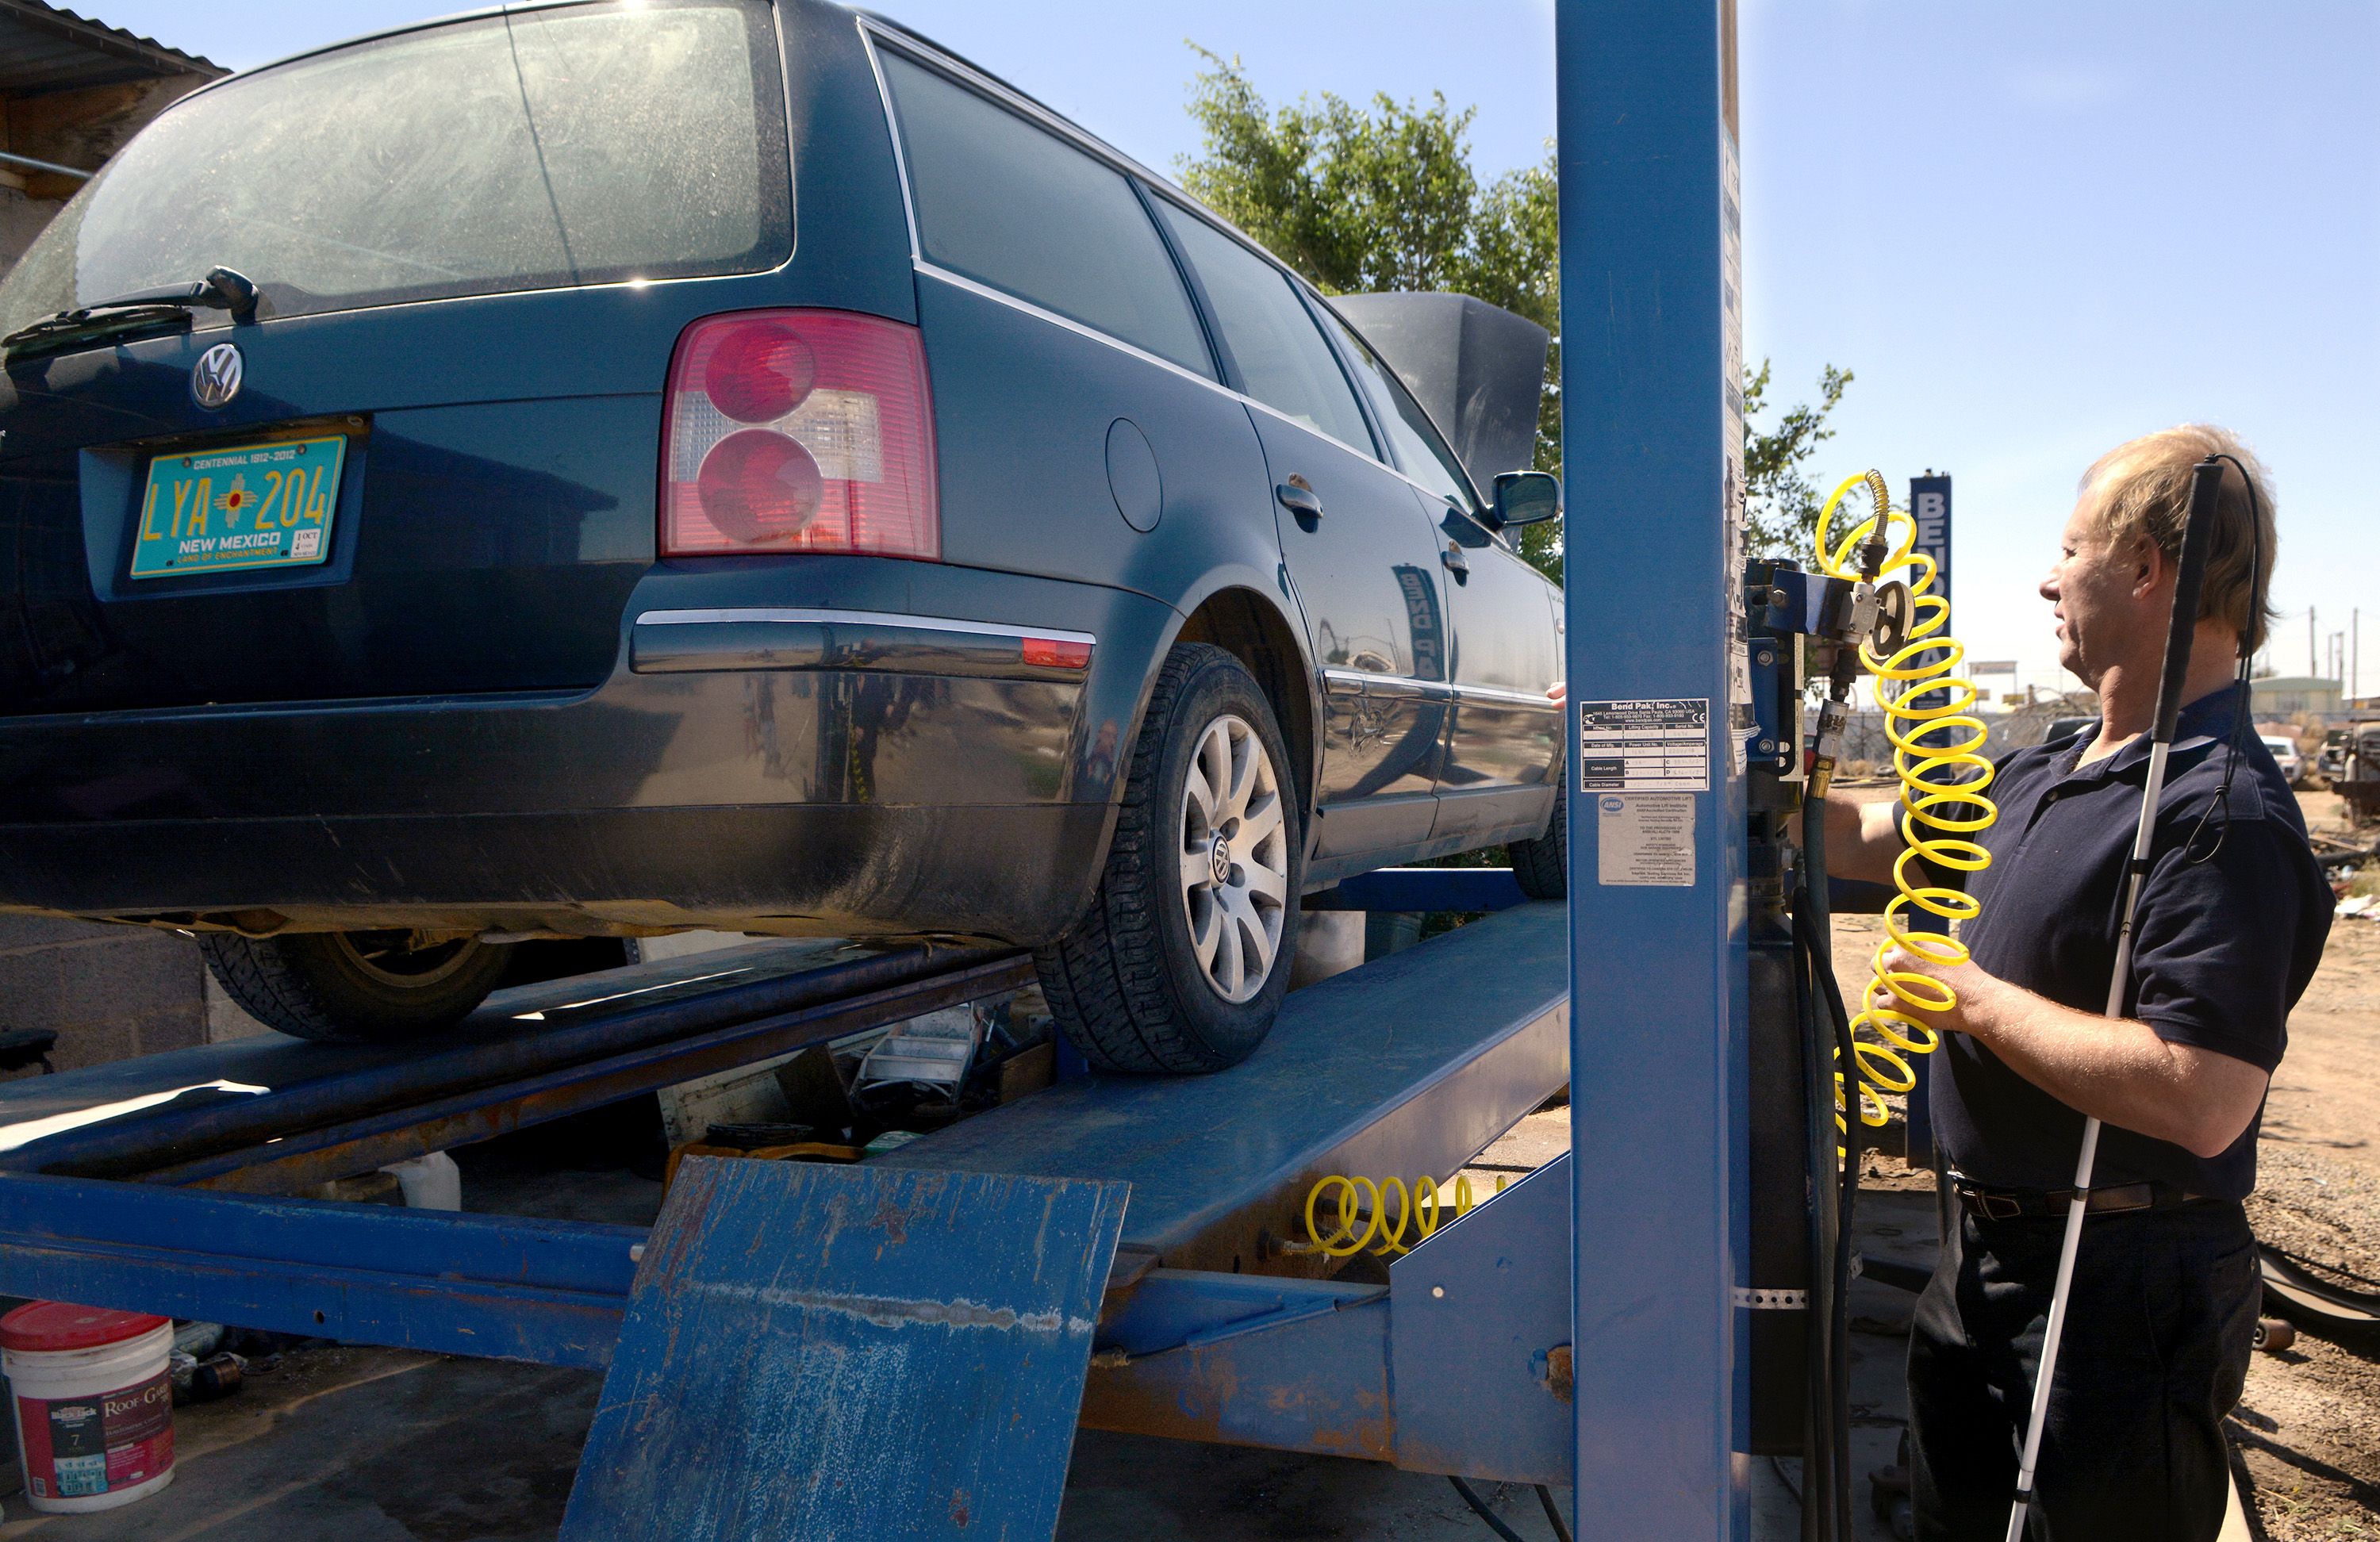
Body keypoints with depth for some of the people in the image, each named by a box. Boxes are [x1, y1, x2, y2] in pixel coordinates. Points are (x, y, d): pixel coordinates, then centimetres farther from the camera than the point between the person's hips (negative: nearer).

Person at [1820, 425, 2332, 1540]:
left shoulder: (2223, 810, -24)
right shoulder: (2047, 773, 7)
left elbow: (2204, 1102, -33)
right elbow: (1869, 838, 18)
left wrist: (1973, 998, -22)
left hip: (2124, 1288, -9)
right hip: (1987, 1258, 9)